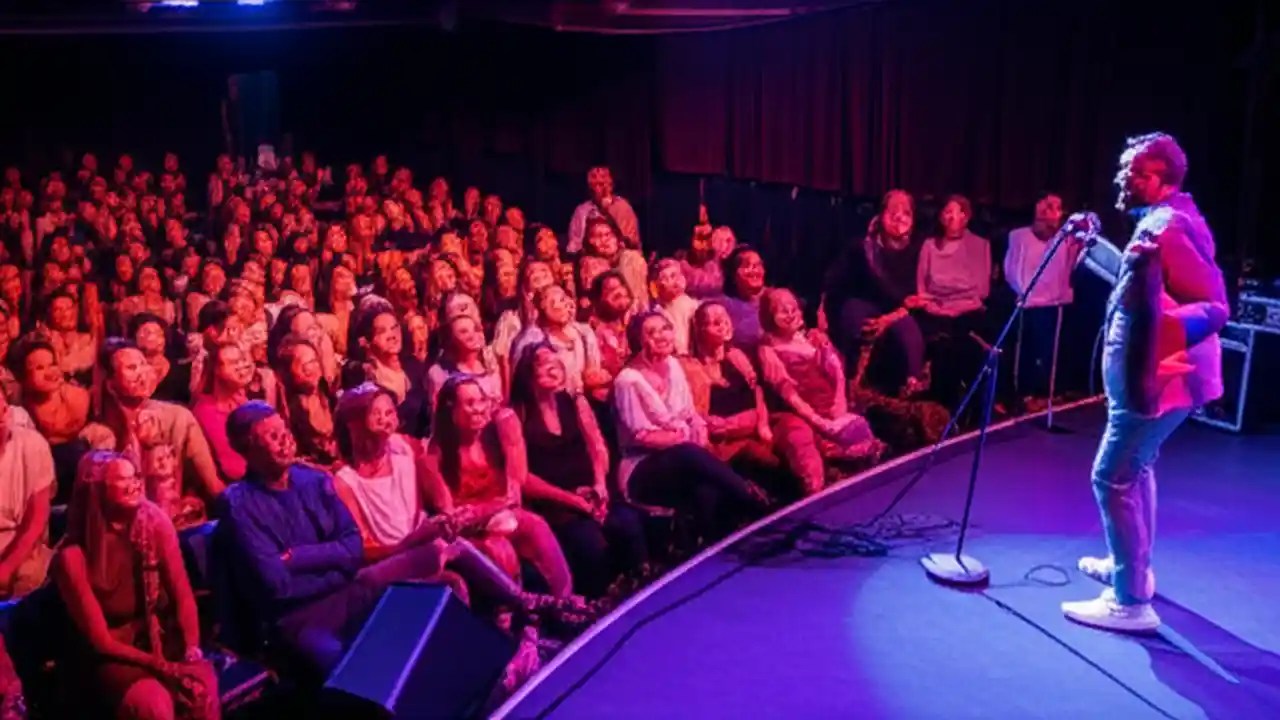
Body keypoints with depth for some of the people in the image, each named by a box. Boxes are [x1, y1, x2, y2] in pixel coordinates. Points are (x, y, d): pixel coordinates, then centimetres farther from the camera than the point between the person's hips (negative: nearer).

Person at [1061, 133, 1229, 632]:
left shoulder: (1171, 225, -21)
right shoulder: (1159, 221, 13)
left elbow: (1217, 307, -27)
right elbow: (1134, 277, 30)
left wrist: (1168, 327, -45)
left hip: (1156, 378, -11)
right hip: (1150, 372, 11)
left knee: (1113, 478, -8)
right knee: (1136, 468, 24)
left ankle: (1130, 603, -3)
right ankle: (1132, 566, 38)